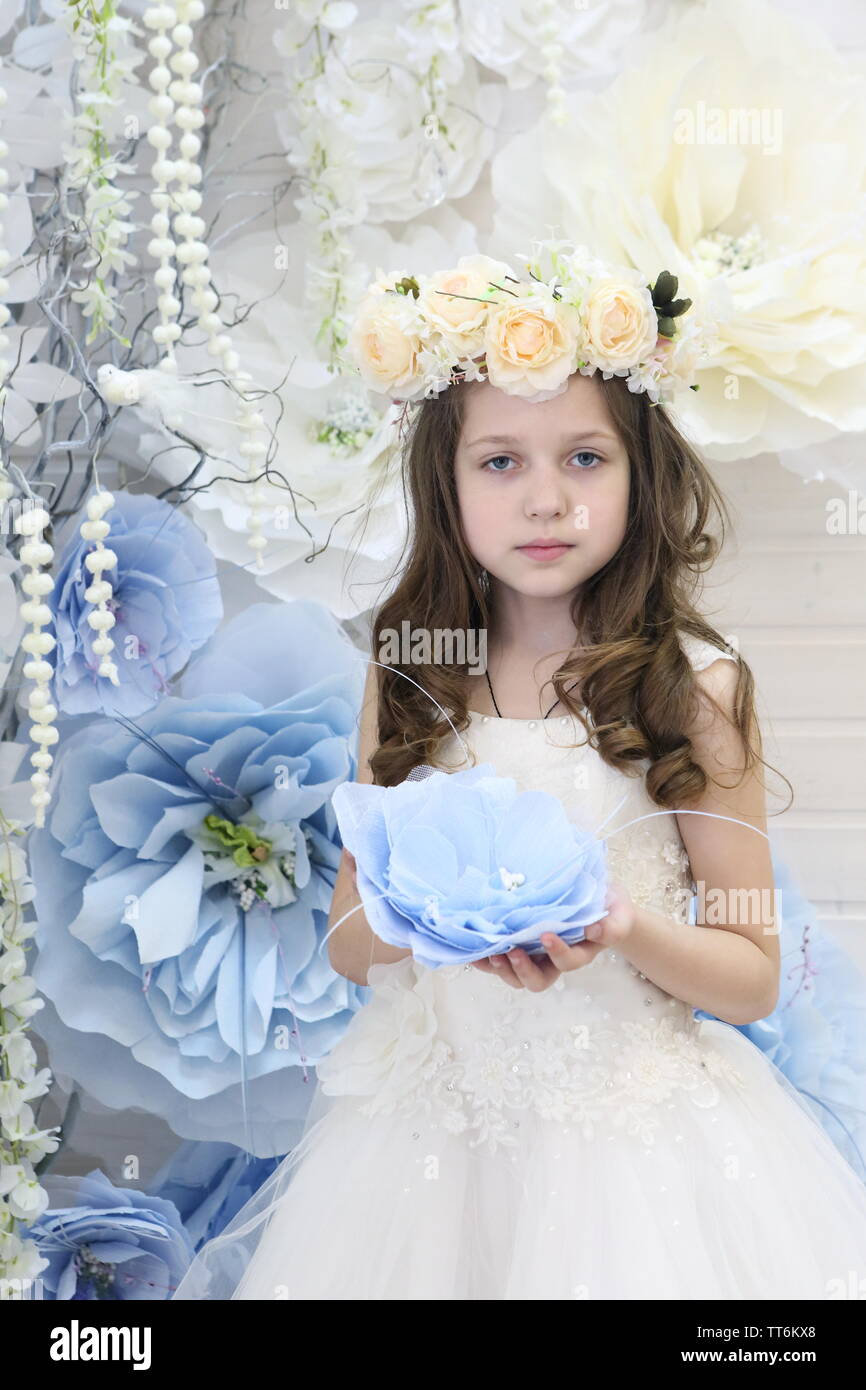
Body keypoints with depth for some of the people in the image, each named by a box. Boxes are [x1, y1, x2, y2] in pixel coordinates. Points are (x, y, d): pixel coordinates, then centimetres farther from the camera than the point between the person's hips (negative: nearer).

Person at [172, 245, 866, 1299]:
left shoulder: (693, 685, -6)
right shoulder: (408, 679, 2)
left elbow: (754, 977, -3)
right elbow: (346, 941, 6)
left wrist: (626, 930, -22)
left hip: (631, 1124, -2)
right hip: (428, 1123, 3)